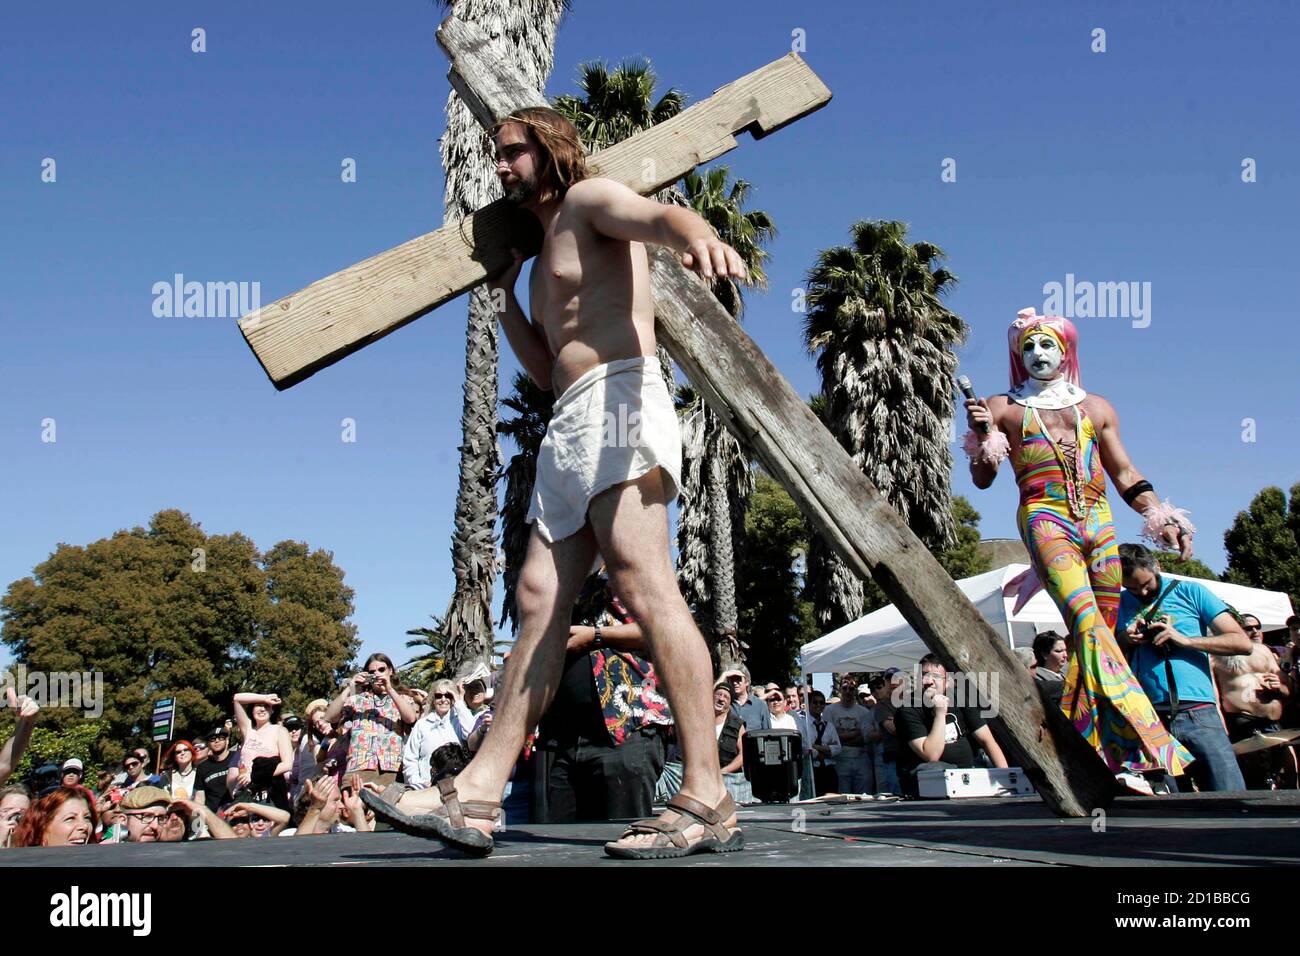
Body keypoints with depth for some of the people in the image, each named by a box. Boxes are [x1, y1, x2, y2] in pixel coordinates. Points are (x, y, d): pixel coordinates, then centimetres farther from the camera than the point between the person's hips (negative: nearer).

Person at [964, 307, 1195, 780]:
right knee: (1085, 618, -24)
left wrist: (1160, 517, 10)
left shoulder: (1096, 408, 22)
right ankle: (1146, 742, -31)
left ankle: (1098, 745, 7)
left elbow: (1124, 473, 21)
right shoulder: (1003, 407, 14)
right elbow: (983, 479, 9)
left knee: (1101, 630, -2)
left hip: (1098, 520, 4)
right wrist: (982, 432, -8)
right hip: (1044, 517, -4)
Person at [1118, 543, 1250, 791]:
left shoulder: (1190, 592, 9)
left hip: (1197, 713, -1)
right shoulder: (1120, 604, 16)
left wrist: (1183, 639, -7)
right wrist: (1123, 640, 2)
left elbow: (1242, 643, 2)